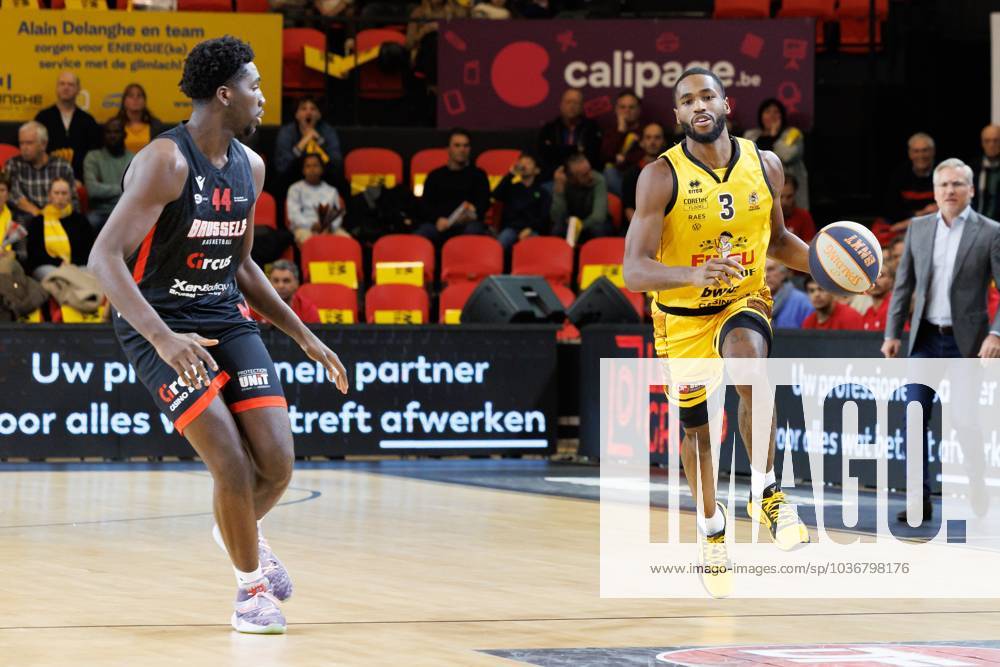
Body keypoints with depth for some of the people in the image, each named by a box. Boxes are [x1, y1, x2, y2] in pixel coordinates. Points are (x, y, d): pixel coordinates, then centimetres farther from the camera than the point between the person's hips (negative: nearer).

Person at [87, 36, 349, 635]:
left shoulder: (249, 167, 5)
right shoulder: (165, 162, -20)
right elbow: (105, 256, -26)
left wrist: (306, 338, 15)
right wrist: (163, 338, -38)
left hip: (227, 317, 6)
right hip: (160, 325, -6)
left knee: (278, 461, -6)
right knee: (232, 462, -17)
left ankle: (244, 530, 29)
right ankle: (253, 587, 6)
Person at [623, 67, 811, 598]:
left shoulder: (765, 167, -6)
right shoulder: (661, 177, -18)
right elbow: (634, 271, -25)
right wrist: (694, 274, -43)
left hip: (744, 301, 0)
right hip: (682, 315, 0)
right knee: (694, 428, 13)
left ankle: (765, 495, -21)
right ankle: (711, 530, 38)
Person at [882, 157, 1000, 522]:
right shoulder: (918, 228, 8)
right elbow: (904, 284, 12)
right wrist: (892, 332, 6)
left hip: (966, 341, -3)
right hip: (925, 337, 3)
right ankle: (920, 499, 0)